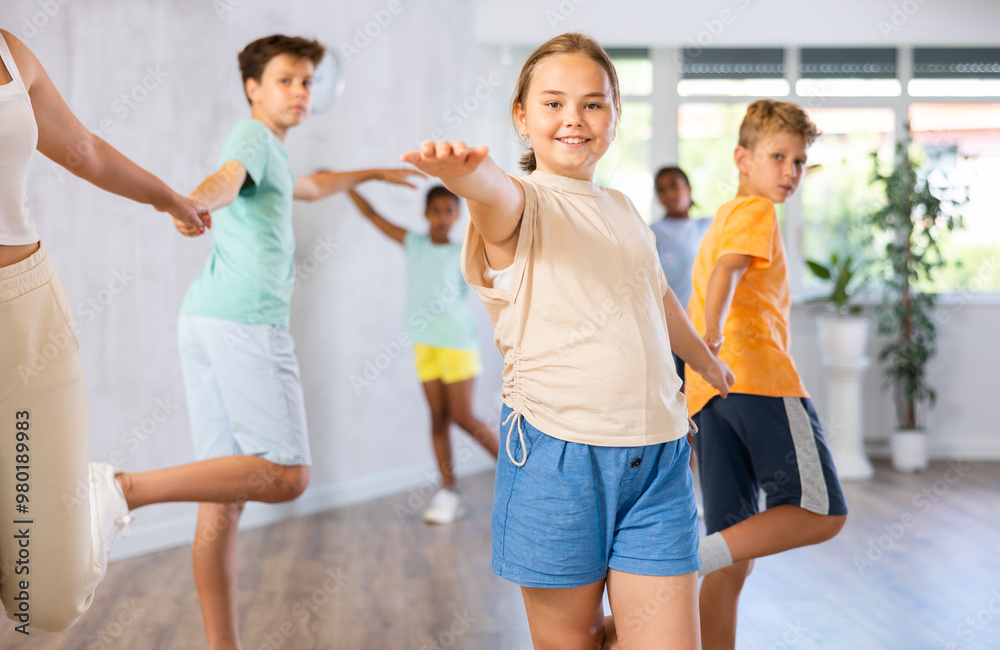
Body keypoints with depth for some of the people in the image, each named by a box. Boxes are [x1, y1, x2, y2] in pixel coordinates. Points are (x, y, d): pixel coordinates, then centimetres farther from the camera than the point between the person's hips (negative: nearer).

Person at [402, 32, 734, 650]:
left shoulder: (624, 210, 16)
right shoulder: (522, 203, -3)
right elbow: (499, 194, -29)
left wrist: (707, 361, 50)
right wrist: (467, 172, -54)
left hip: (657, 459, 5)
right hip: (558, 455, -4)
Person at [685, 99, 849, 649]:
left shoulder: (719, 220, 31)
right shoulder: (756, 212, 3)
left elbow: (698, 305, 36)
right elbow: (727, 271, -18)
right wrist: (713, 330, -34)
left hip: (708, 390, 9)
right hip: (758, 375, -9)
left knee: (736, 554, 7)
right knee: (822, 512, -11)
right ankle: (690, 560, -24)